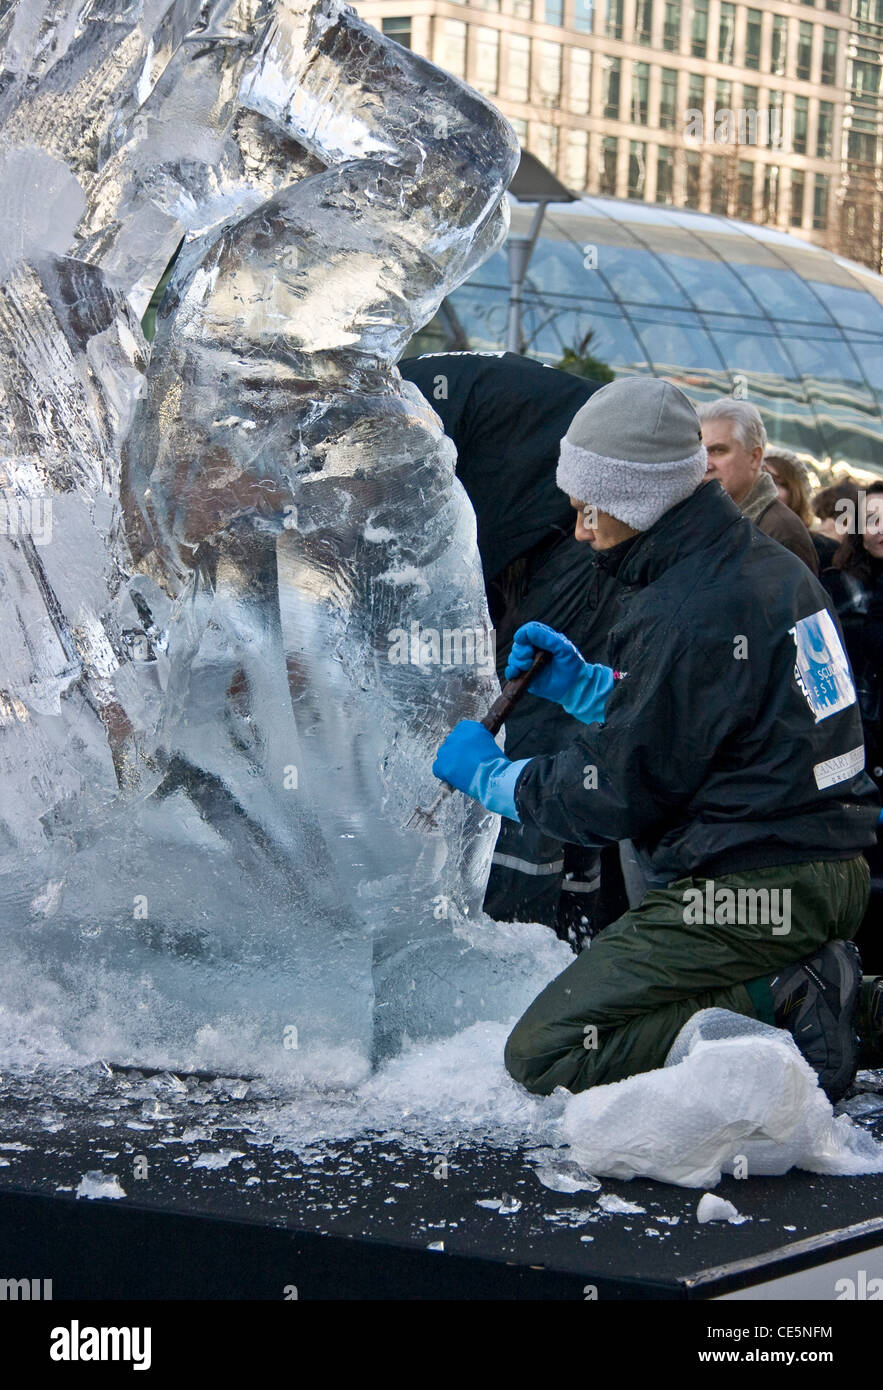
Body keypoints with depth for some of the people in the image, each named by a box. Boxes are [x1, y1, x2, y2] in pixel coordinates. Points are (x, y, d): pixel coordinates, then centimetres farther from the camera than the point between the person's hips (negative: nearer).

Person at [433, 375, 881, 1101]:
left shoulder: (684, 615, -18)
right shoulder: (769, 563, 11)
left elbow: (615, 792, -13)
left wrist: (489, 775, 1)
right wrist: (579, 683, 18)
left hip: (751, 894, -10)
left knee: (545, 1053, -8)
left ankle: (783, 1006, -14)